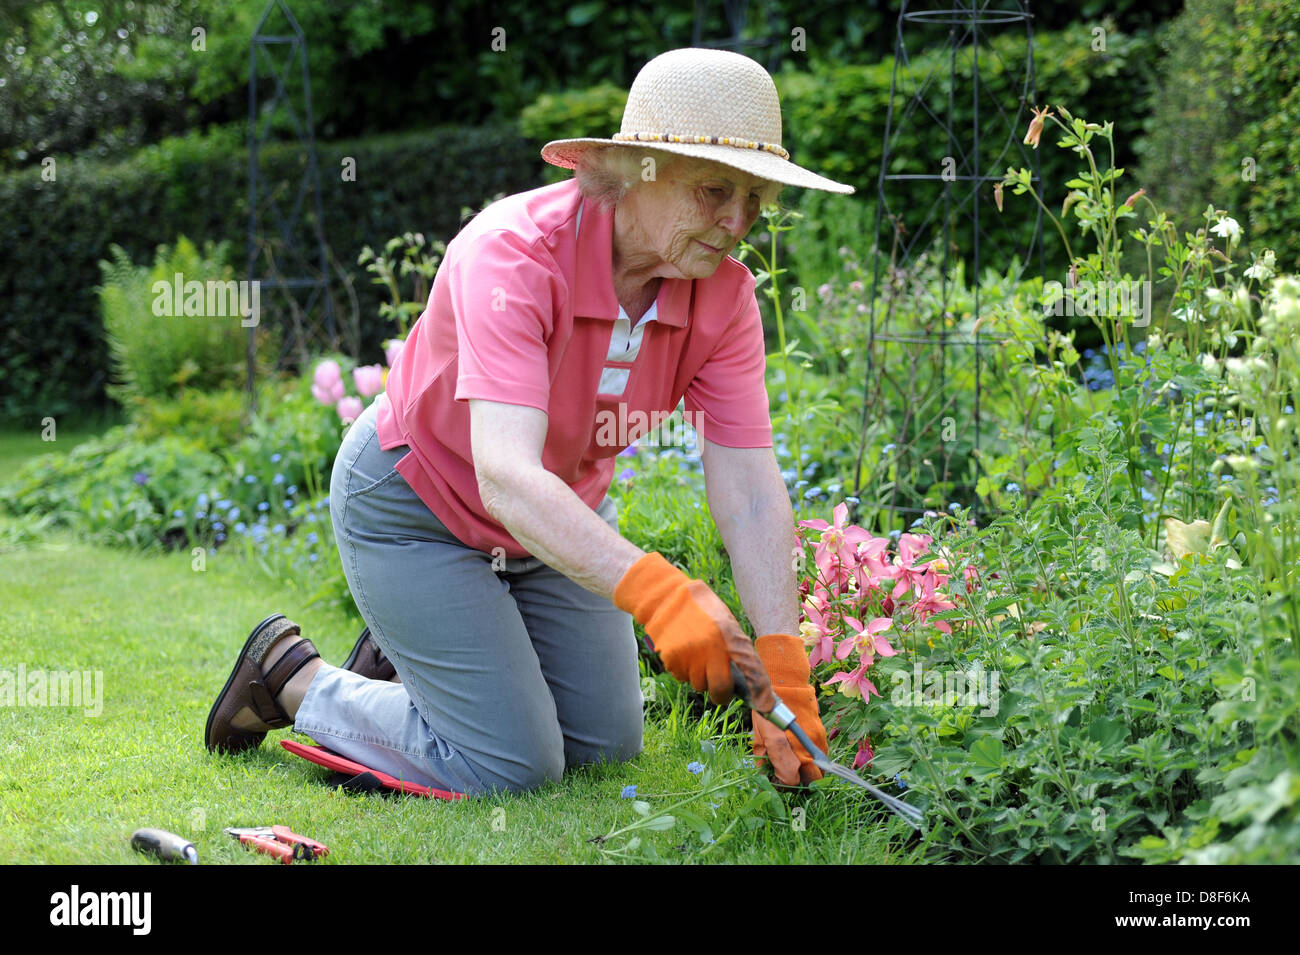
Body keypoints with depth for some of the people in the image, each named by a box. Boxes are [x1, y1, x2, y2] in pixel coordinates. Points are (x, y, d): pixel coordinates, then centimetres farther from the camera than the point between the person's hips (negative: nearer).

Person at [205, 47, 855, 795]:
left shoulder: (722, 293, -18)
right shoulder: (514, 255, -37)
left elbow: (749, 485, -20)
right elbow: (505, 475, -48)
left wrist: (784, 670, -30)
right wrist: (653, 589, -62)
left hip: (564, 507, 7)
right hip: (415, 505, -7)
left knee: (607, 743, 12)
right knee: (513, 765, -10)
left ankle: (400, 663, 32)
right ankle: (294, 678, 11)